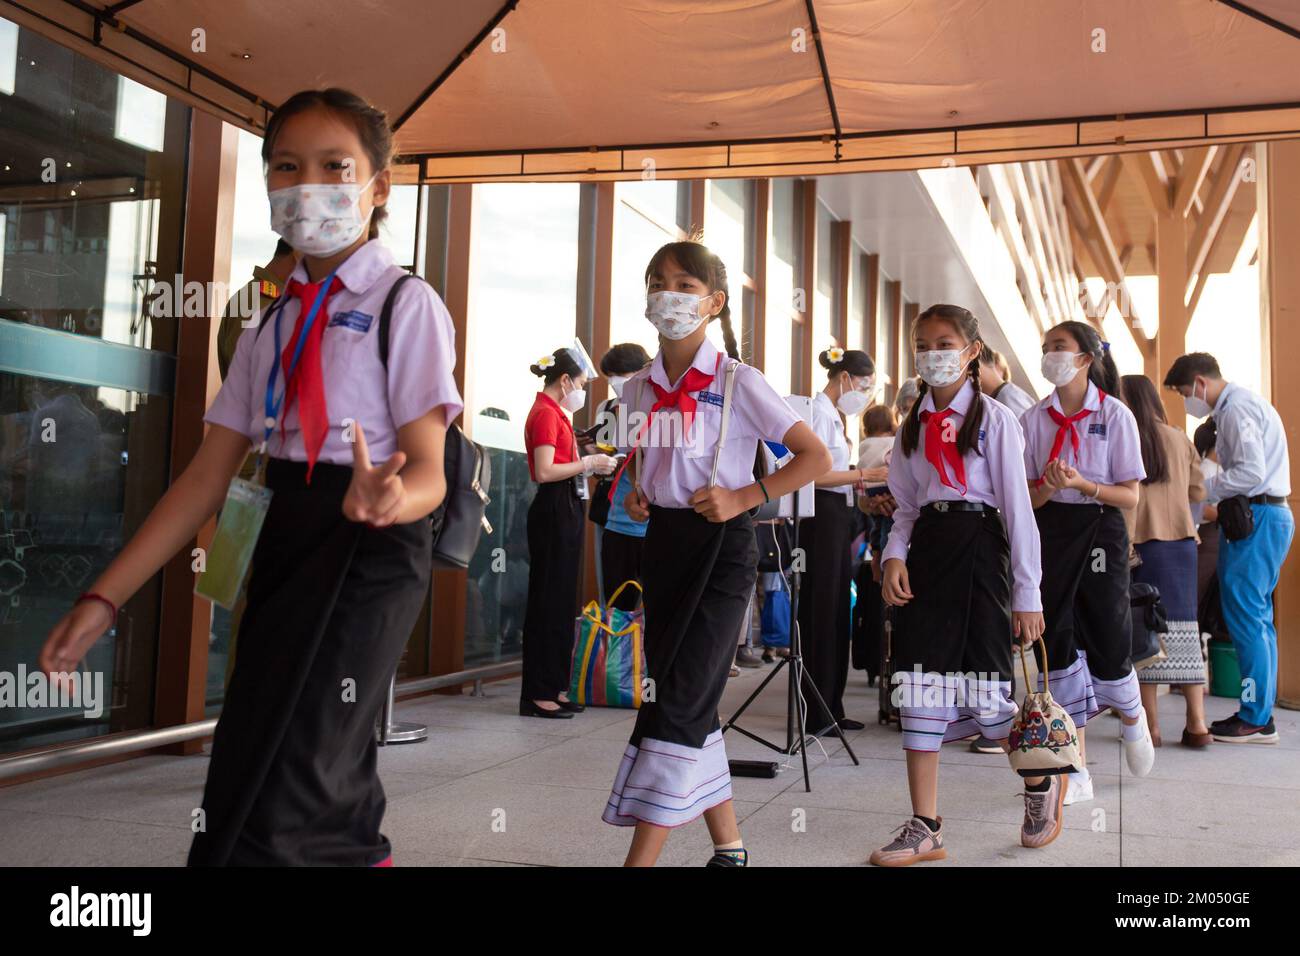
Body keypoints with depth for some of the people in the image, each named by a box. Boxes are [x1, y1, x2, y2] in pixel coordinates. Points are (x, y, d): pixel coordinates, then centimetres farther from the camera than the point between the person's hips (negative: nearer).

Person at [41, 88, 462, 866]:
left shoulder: (407, 305, -5)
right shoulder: (272, 326, 13)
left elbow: (428, 470, -13)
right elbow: (209, 476, 9)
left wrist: (386, 499, -38)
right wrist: (106, 597, 2)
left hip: (371, 542, -7)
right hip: (285, 539, 7)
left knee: (280, 807, -13)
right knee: (332, 803, 15)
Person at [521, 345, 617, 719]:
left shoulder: (553, 413, 17)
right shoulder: (546, 413, -12)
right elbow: (544, 471, -21)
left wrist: (589, 463, 13)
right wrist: (588, 463, -13)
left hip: (564, 511, 11)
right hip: (553, 511, -11)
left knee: (561, 600, 13)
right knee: (548, 600, -6)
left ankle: (553, 687, 20)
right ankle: (537, 694, -1)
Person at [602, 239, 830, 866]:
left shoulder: (738, 382, -8)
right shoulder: (639, 389, 8)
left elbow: (817, 457, -8)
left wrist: (745, 496, -15)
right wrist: (635, 493, 4)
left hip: (719, 546, -6)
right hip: (662, 542, 7)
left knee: (678, 702, -12)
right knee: (689, 703, 10)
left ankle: (641, 857, -9)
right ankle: (729, 846, 24)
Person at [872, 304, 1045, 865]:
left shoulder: (995, 420, -4)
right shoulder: (913, 425, 12)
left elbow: (1018, 508, -5)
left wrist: (1027, 594, -8)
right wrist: (895, 555, -6)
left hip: (979, 548, -5)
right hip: (926, 549, 5)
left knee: (987, 690, -1)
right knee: (920, 685, 0)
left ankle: (1040, 787, 30)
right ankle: (925, 829, 7)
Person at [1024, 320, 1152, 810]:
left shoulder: (1115, 415, -4)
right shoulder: (1034, 419, 3)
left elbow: (1130, 496, -5)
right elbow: (1026, 496, 4)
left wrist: (1083, 484, -21)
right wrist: (1049, 485, -18)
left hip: (1100, 531, -2)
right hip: (1050, 533, 3)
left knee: (1108, 642, -1)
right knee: (1057, 643, 0)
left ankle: (1132, 716, 37)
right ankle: (1077, 771, 10)